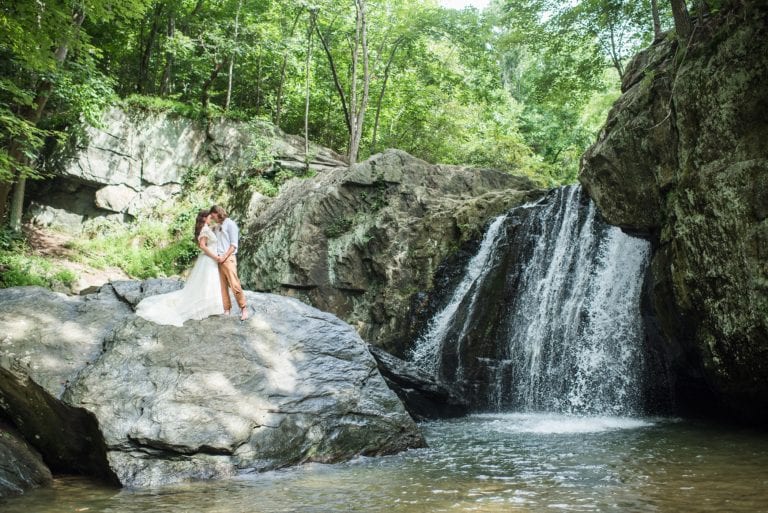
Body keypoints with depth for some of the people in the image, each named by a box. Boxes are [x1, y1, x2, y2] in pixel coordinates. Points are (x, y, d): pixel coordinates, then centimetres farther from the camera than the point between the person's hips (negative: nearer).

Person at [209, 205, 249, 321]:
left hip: (228, 258, -7)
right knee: (222, 286, 2)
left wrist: (224, 257, -14)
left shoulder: (230, 224, -1)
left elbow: (234, 244, -7)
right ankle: (226, 309, 4)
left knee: (234, 285, -12)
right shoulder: (218, 227, 19)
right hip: (218, 259, 7)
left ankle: (243, 308, -5)